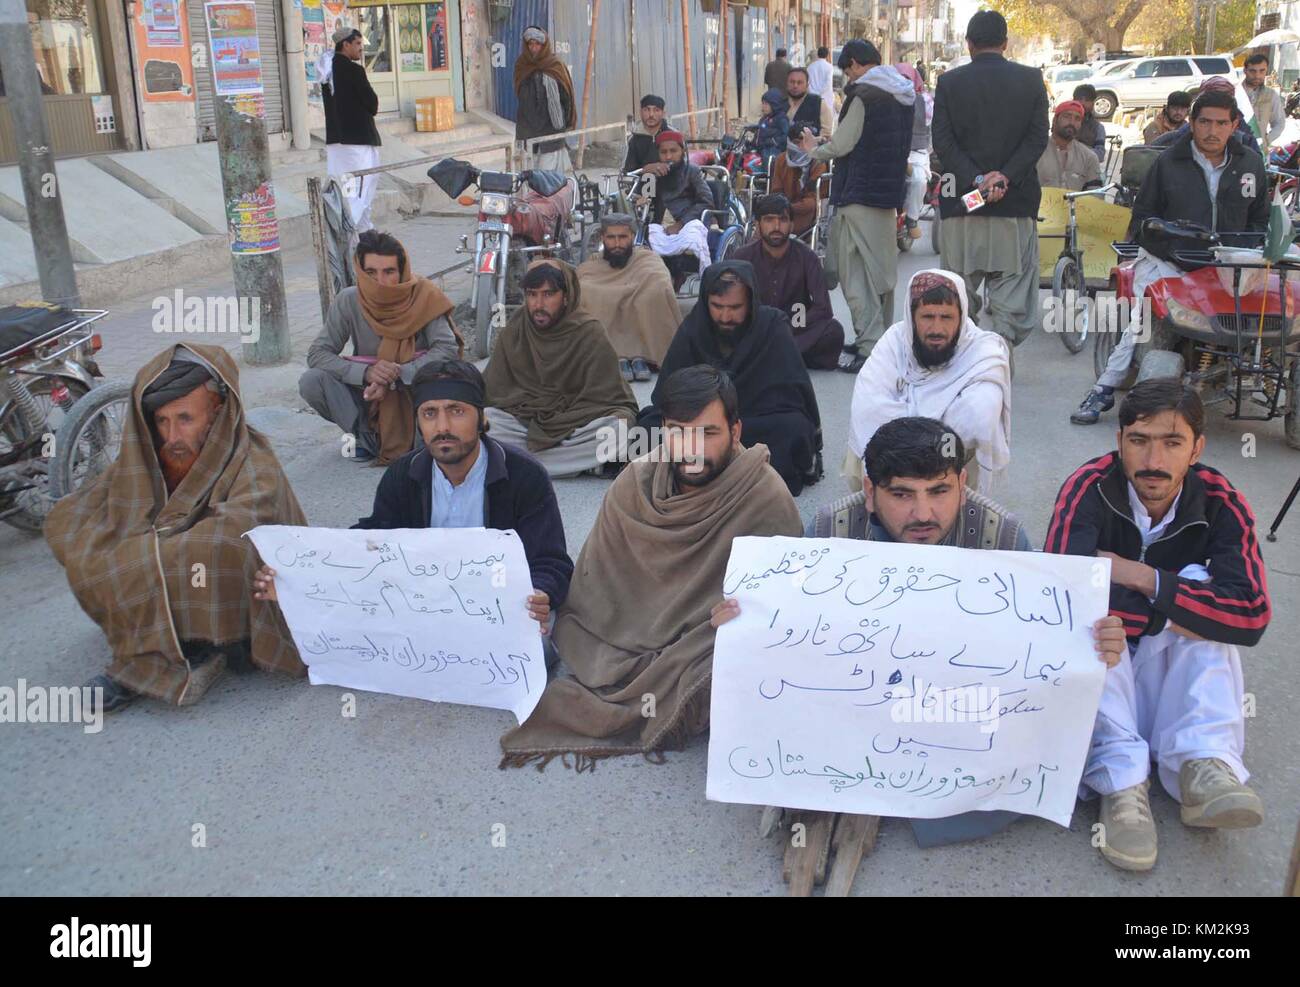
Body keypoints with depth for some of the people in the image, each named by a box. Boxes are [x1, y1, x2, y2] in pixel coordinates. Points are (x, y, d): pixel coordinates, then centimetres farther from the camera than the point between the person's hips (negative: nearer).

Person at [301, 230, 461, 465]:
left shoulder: (422, 296, -16)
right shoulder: (348, 301, -13)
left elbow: (448, 348, -21)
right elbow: (317, 353, -14)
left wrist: (396, 376, -31)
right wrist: (366, 372, -31)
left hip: (414, 390, -1)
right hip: (368, 393, 2)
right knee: (311, 382, -22)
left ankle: (415, 439, -6)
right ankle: (366, 435, -3)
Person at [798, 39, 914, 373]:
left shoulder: (862, 95, -13)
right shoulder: (903, 95, 14)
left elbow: (842, 145, -14)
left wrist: (815, 149, 6)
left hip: (859, 195, -9)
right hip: (890, 195, 9)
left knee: (857, 273, -6)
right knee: (883, 268, 15)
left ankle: (870, 348, -10)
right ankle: (879, 339, 24)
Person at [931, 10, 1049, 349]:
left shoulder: (949, 82, 3)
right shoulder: (1031, 79, 5)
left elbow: (943, 142, -5)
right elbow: (1038, 138, -3)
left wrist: (976, 179, -10)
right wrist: (1006, 177, -10)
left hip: (961, 203, 0)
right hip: (1016, 203, 0)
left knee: (958, 299, 8)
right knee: (1011, 302, 3)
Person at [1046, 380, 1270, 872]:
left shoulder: (1220, 503, -12)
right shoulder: (1089, 489, -19)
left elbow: (1252, 617, -26)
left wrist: (1145, 579, -29)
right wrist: (1167, 614, -29)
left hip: (1166, 666, 3)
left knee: (1203, 588, -21)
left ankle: (1203, 766, -31)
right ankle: (1120, 777, -34)